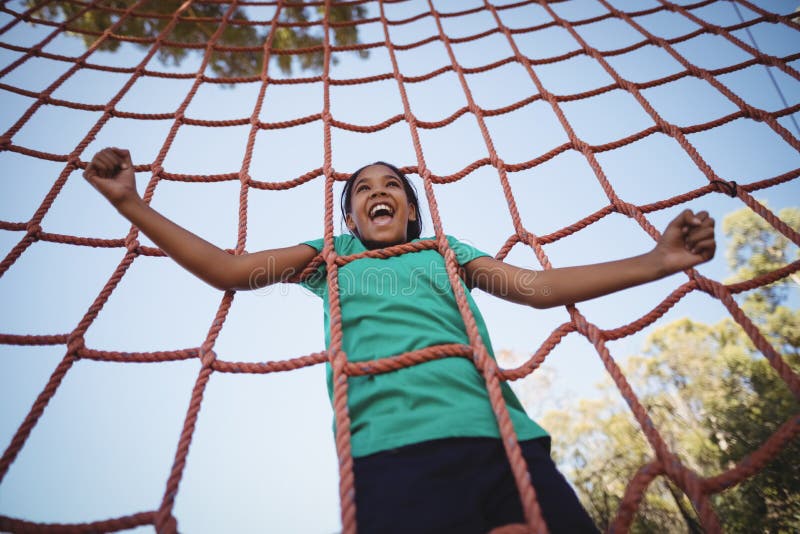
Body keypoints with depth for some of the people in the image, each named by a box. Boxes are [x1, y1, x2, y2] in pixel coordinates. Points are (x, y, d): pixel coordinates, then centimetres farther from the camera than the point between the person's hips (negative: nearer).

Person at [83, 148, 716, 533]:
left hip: (504, 436, 3)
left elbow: (539, 286, 17)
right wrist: (132, 203, 14)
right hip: (392, 447, -2)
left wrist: (656, 261, 10)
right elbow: (229, 269, 18)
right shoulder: (331, 254, 25)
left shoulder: (444, 249, 25)